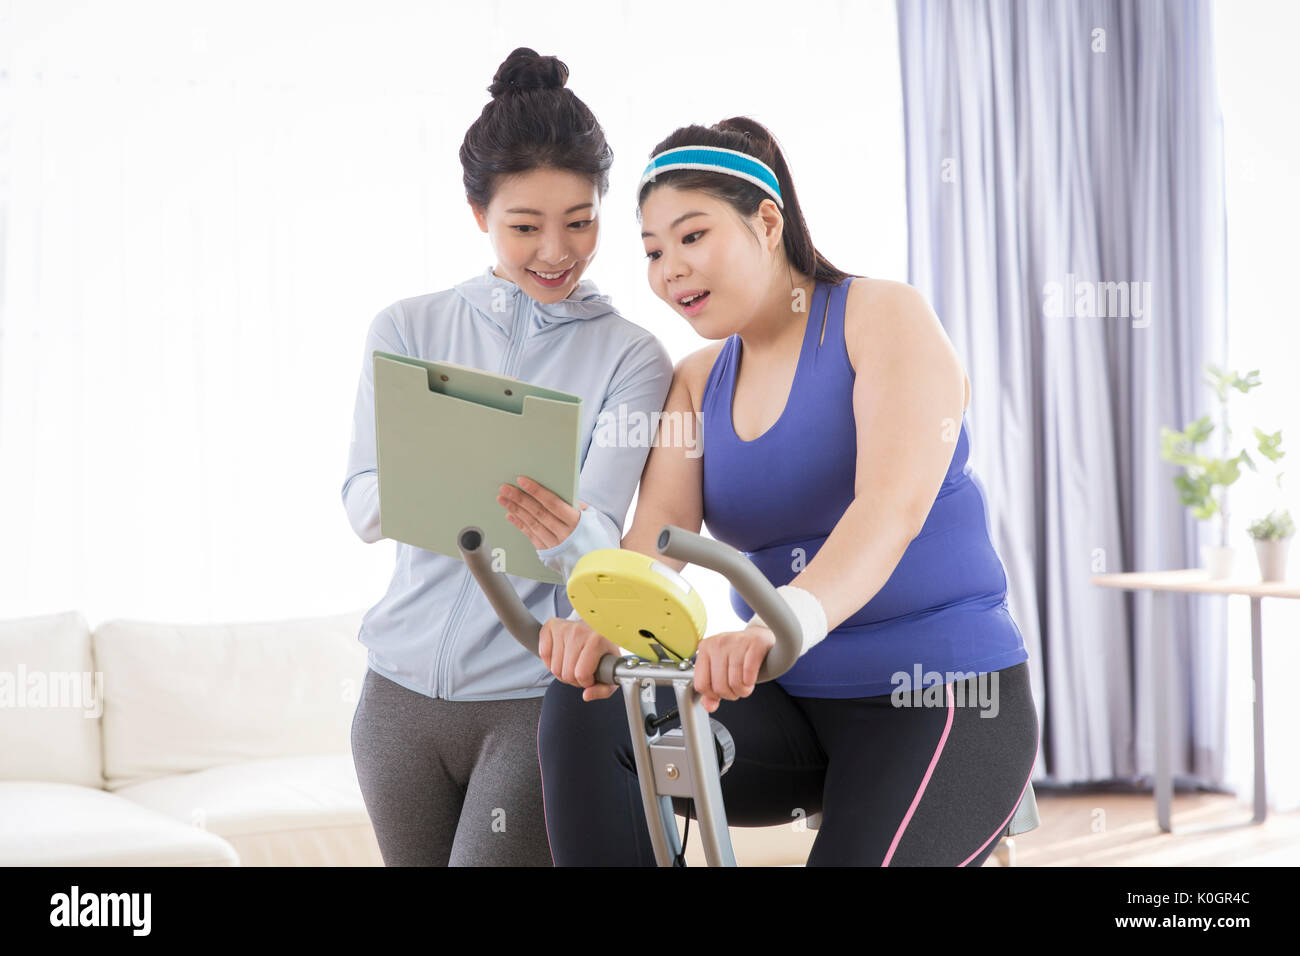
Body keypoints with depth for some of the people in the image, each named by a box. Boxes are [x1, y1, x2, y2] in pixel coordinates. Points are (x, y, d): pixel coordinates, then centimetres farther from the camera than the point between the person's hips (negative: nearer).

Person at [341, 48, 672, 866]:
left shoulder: (631, 357, -2)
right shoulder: (408, 329, 4)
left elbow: (599, 541, -13)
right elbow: (362, 508, -4)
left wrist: (564, 527, -38)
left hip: (539, 696, -3)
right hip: (404, 685, 3)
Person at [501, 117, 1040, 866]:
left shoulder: (882, 315, -7)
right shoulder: (697, 383, 12)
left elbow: (894, 503, -25)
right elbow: (658, 529, -6)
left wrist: (787, 620, -44)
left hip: (947, 700, -5)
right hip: (795, 705, 5)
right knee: (584, 711, -19)